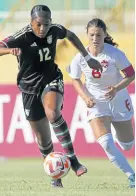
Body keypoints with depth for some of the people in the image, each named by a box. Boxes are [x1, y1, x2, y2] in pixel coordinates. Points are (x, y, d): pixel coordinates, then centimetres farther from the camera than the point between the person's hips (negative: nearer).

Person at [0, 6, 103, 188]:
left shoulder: (55, 30, -10)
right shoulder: (23, 37, -21)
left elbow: (71, 35, 14)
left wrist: (88, 58, 17)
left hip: (51, 79, 0)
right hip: (30, 87, 0)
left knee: (52, 113, -33)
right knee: (42, 137, 6)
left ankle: (72, 159, -26)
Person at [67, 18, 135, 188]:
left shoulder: (115, 54, -21)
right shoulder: (80, 58, -16)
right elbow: (76, 80, 1)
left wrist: (116, 89, -27)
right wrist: (86, 97, -16)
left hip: (119, 101, 0)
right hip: (96, 102, 0)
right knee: (105, 142, -21)